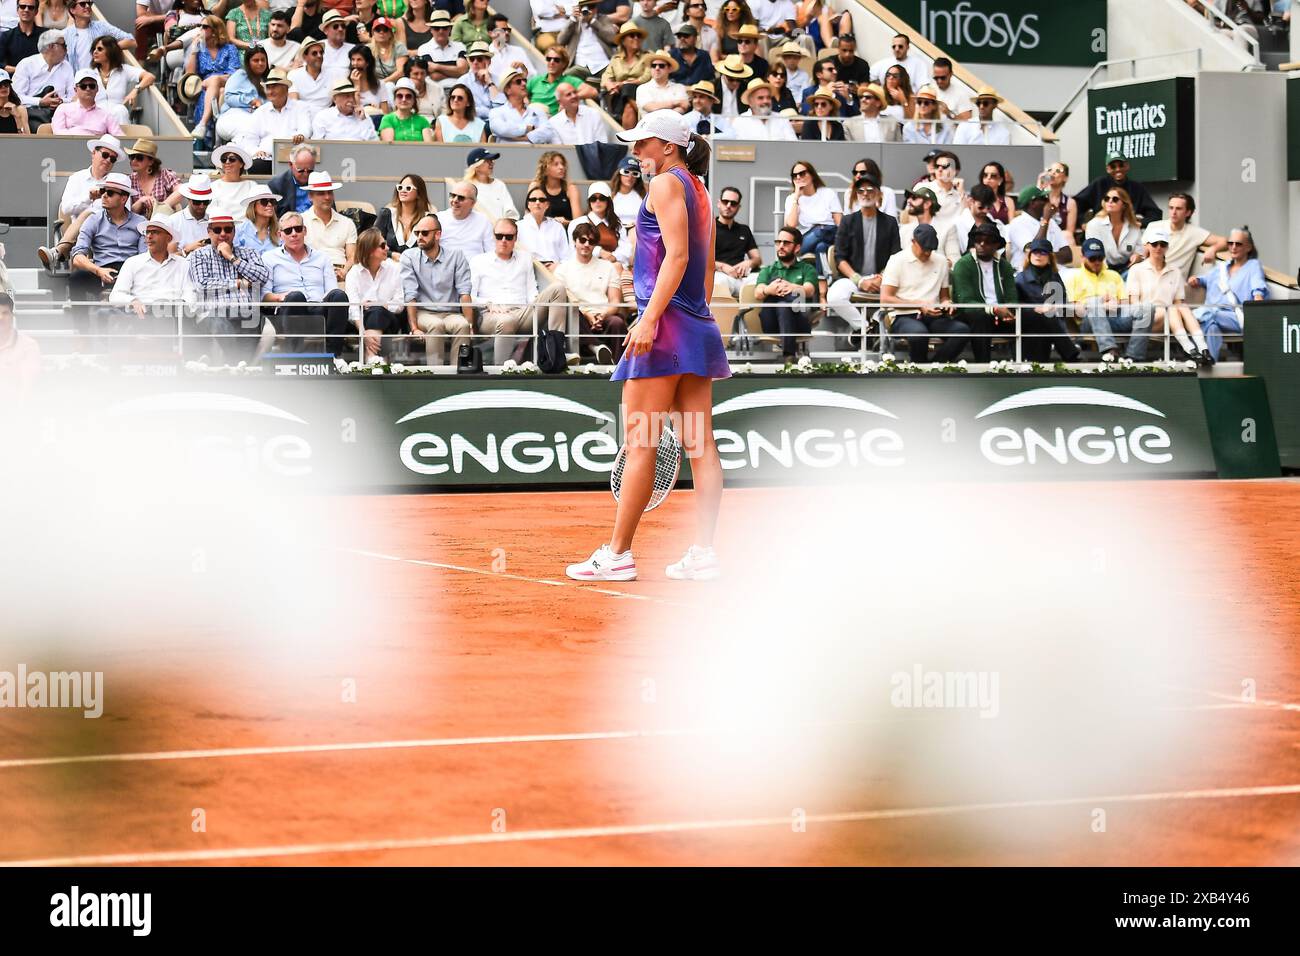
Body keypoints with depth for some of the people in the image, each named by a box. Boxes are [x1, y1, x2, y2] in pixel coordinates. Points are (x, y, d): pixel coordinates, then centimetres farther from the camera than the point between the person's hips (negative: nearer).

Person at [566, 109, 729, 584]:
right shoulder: (698, 190, 20)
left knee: (639, 442, -6)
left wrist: (650, 317, -22)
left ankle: (618, 553, -4)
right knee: (699, 444, 4)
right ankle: (703, 554, 3)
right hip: (699, 327, 9)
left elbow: (676, 255, -17)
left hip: (667, 325, -9)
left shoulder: (666, 184, -6)